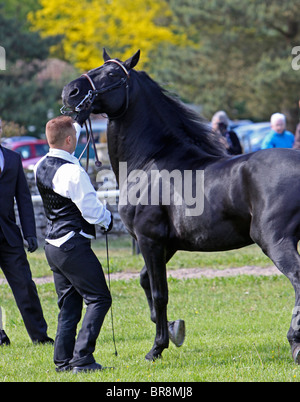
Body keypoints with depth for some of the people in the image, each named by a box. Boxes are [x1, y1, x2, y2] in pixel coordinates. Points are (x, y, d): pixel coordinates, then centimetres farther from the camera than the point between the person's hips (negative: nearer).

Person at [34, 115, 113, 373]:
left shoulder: (41, 167, 6)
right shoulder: (73, 172, -20)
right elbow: (92, 212, -17)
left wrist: (75, 123, 33)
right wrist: (108, 218, 3)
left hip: (53, 243, 9)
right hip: (73, 245, -9)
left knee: (69, 304, 14)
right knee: (99, 299, -2)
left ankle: (63, 360, 12)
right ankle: (82, 357, -9)